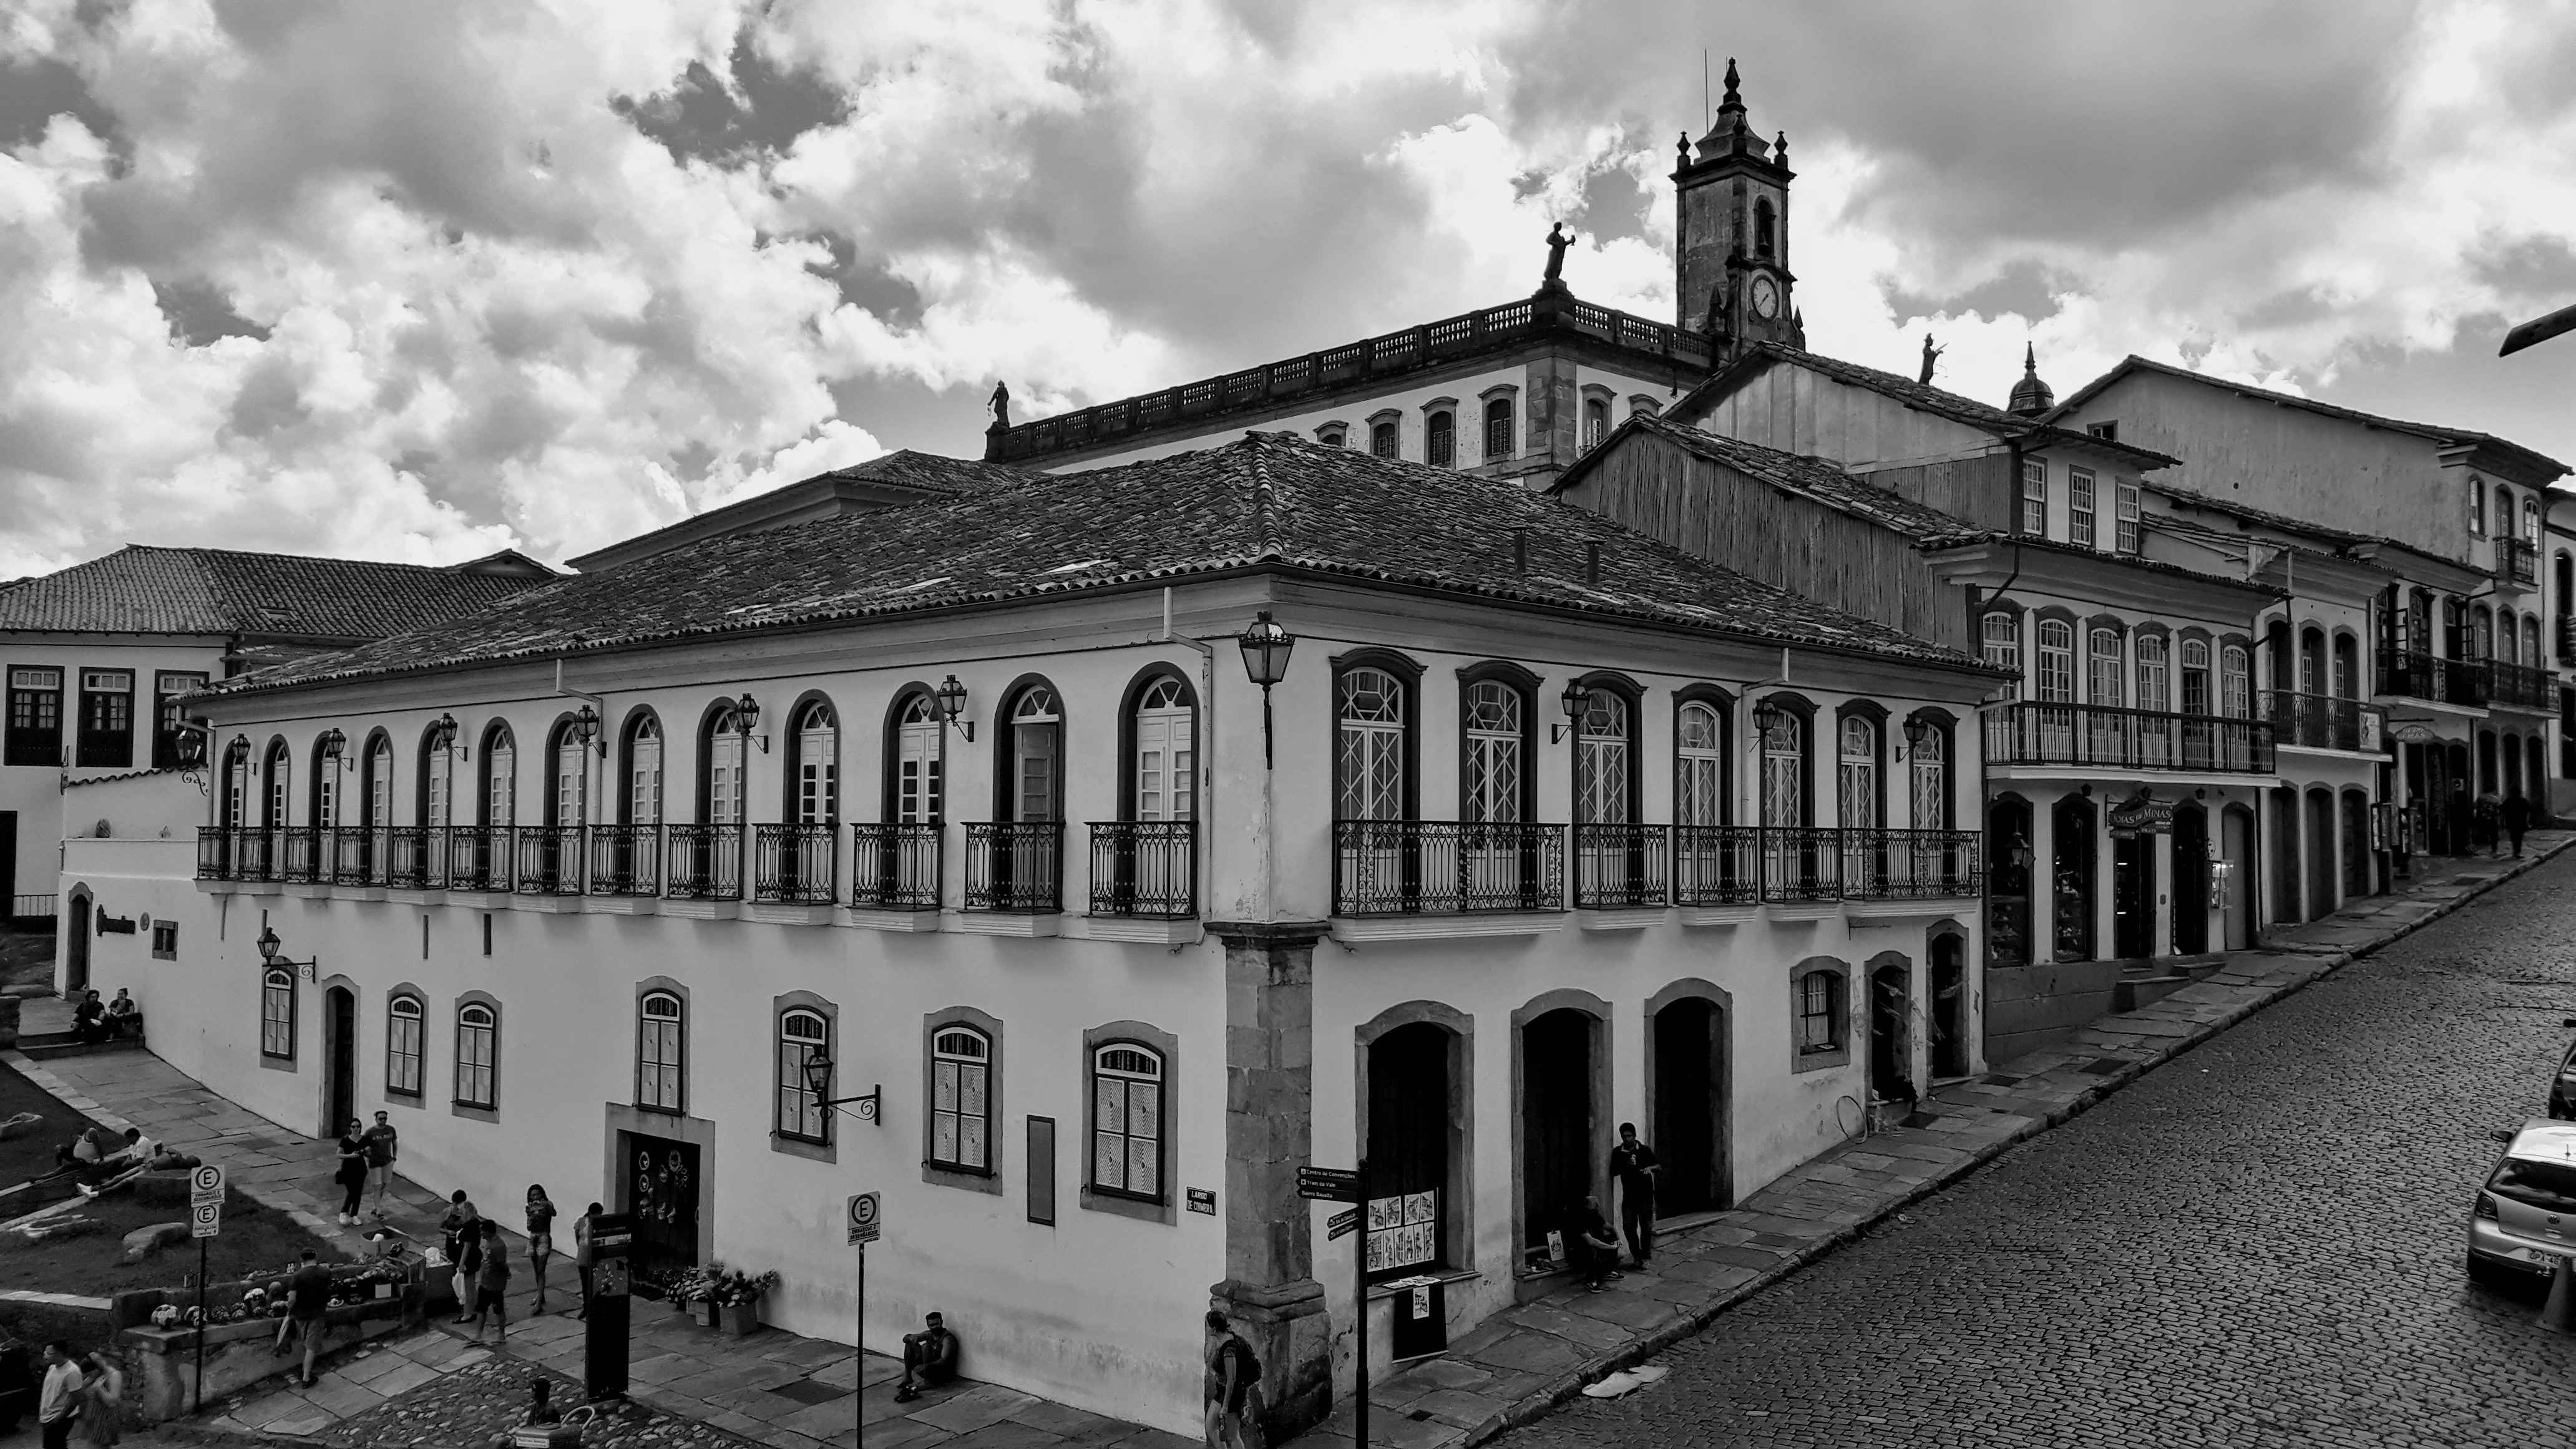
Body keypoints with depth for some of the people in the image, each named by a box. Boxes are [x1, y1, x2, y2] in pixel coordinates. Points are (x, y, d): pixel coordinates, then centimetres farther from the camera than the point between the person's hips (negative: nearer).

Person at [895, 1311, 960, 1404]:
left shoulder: (948, 1338, -16)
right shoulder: (929, 1334, 6)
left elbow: (944, 1360, -30)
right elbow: (905, 1338, 8)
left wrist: (926, 1366, -45)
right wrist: (911, 1337, -17)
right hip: (928, 1366, 8)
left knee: (926, 1347, -32)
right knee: (910, 1343, -1)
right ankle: (907, 1377, -11)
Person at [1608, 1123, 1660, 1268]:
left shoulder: (1645, 1150, -2)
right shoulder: (1617, 1152, 4)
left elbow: (1659, 1167, -5)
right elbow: (1613, 1172, 2)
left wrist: (1650, 1168, -27)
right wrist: (1626, 1166, -14)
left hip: (1646, 1194, -2)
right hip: (1629, 1195, 2)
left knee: (1647, 1227, 0)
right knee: (1628, 1227, -2)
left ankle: (1645, 1257, 12)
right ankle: (1637, 1255, 15)